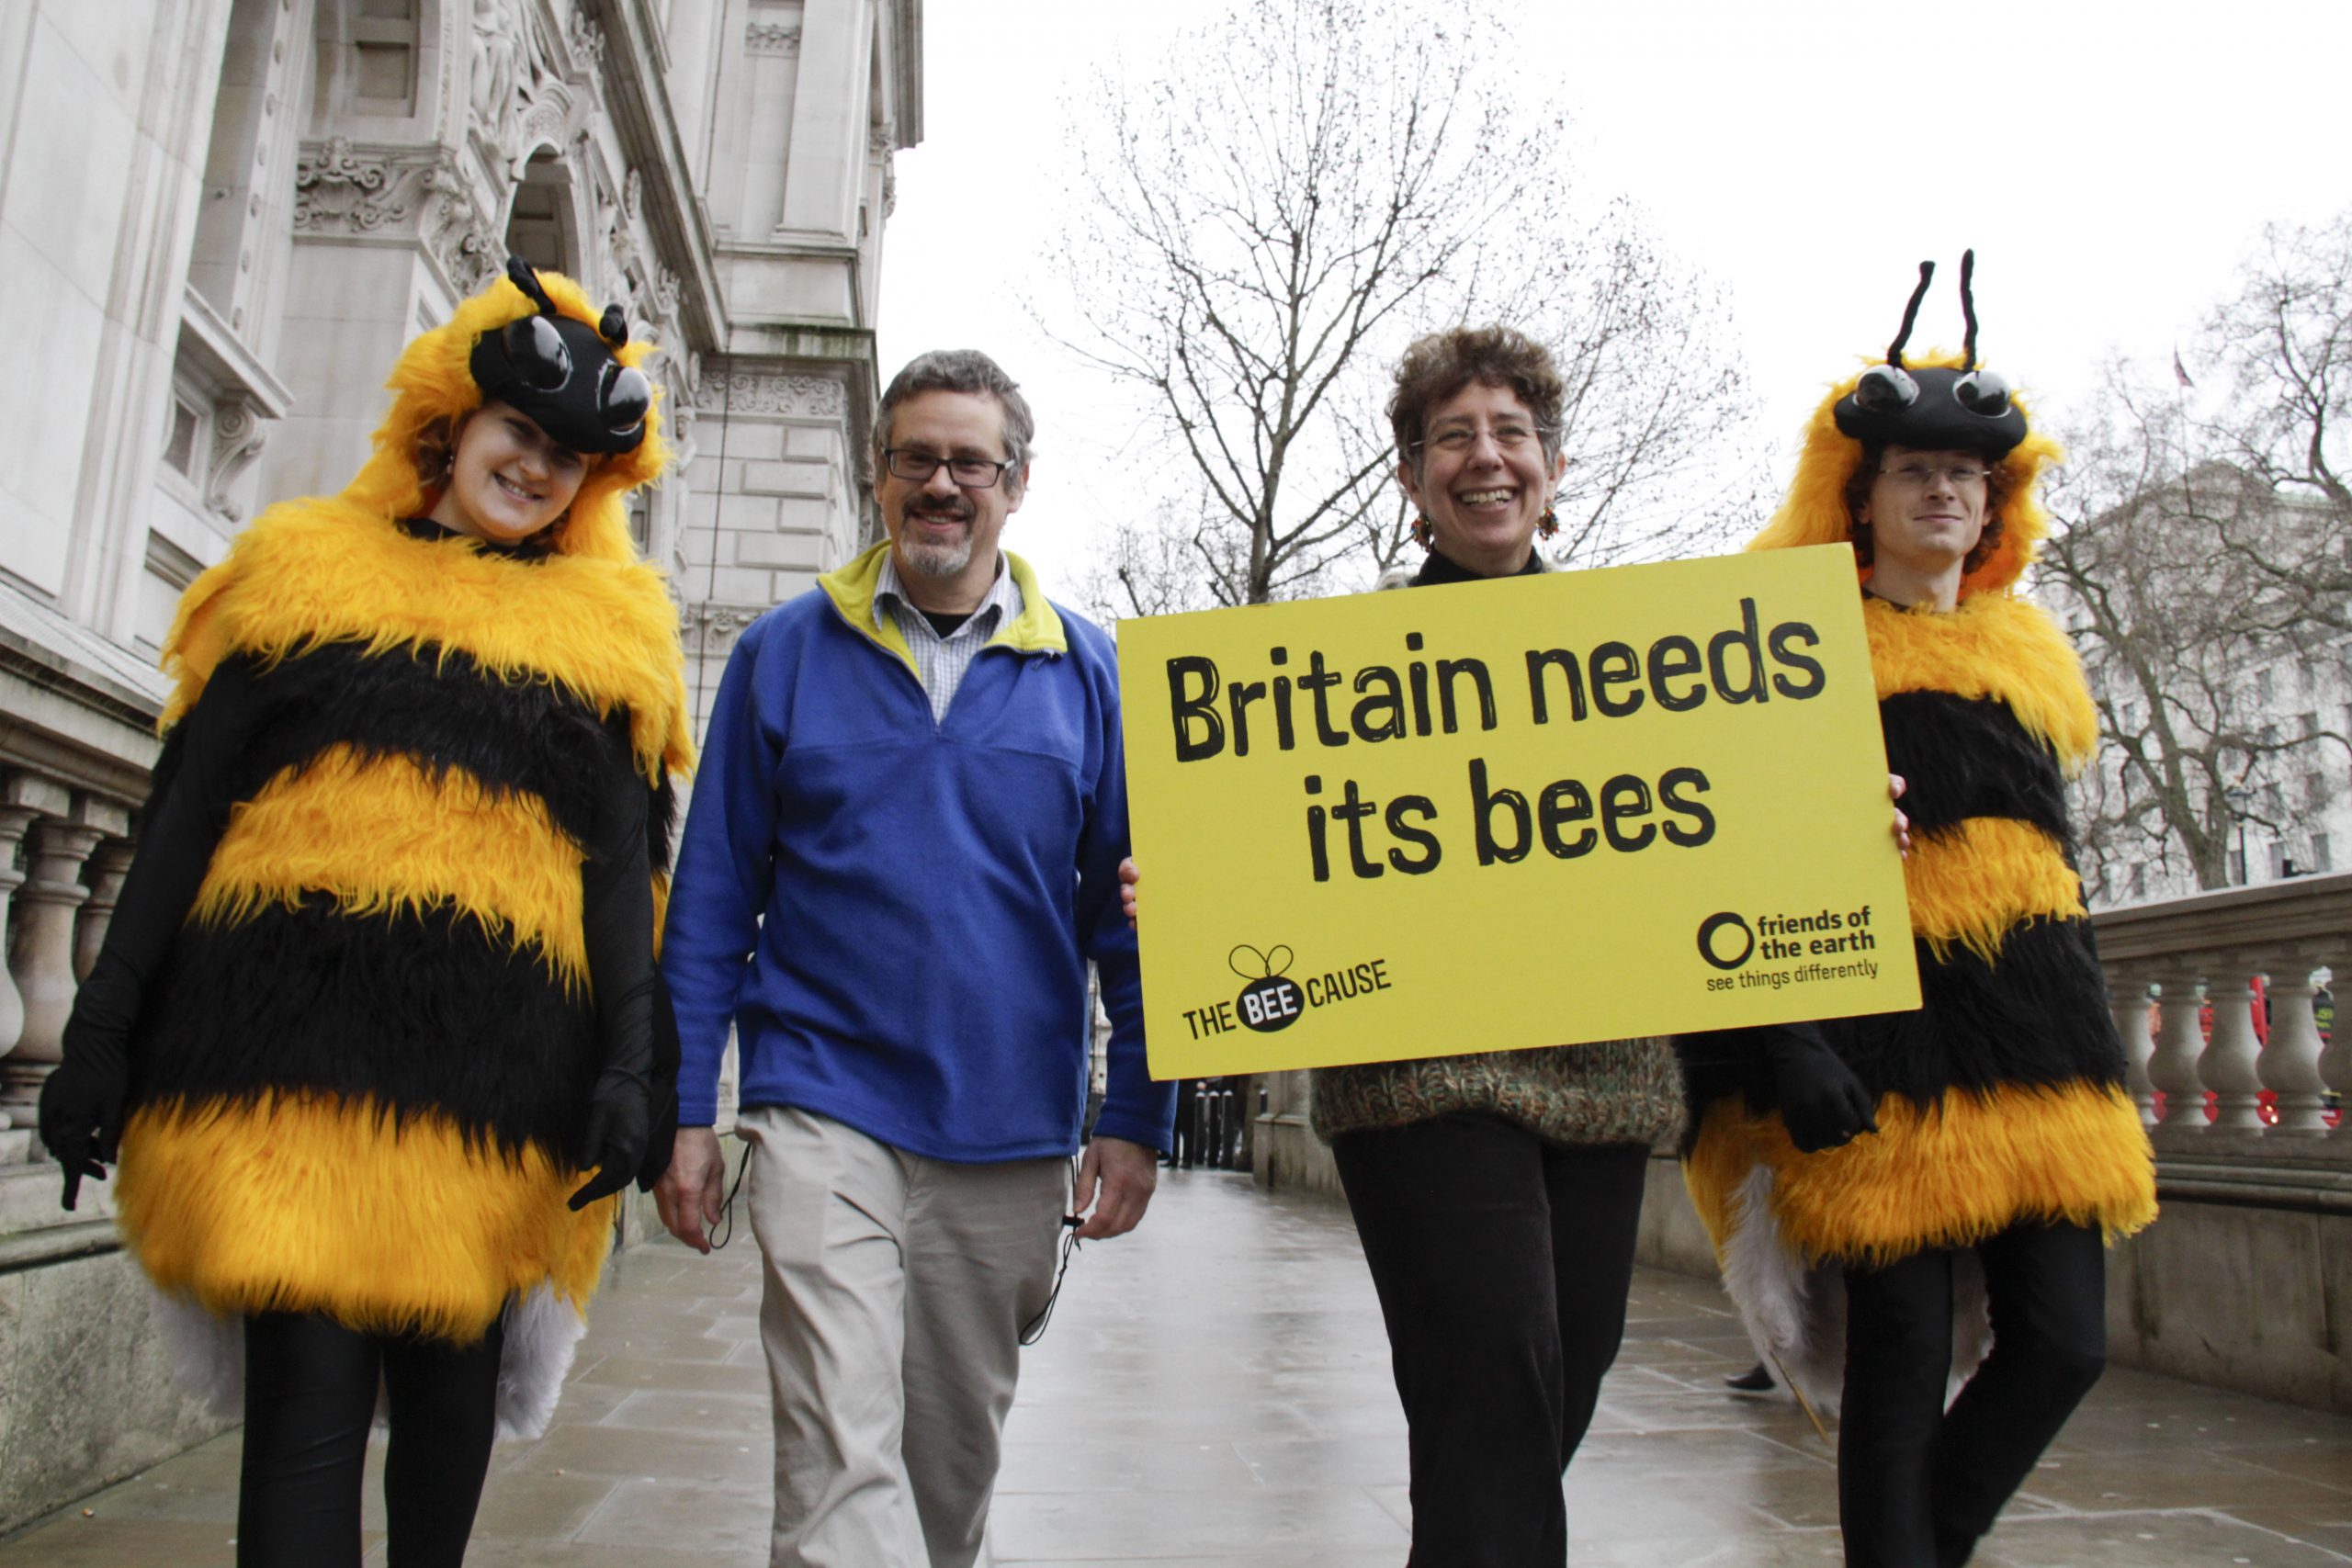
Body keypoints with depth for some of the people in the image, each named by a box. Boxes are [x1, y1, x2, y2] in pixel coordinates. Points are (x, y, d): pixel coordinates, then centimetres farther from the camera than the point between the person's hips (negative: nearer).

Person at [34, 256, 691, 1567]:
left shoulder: (612, 627, 14)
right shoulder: (306, 568, 14)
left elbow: (624, 865, 7)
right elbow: (186, 814, 11)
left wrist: (632, 1070, -5)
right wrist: (105, 1034, 4)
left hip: (495, 1063, 1)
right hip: (289, 1036, 0)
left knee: (448, 1377, 11)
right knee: (310, 1386, -7)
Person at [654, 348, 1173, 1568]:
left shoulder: (1084, 669, 5)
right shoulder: (785, 652, 4)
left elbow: (1129, 908, 6)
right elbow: (713, 895, 5)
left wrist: (1136, 1116, 1)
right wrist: (685, 1110, 1)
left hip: (1011, 1134, 2)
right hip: (824, 1107, -1)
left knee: (953, 1455, 16)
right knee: (841, 1458, -10)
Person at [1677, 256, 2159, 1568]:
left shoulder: (2030, 653, 19)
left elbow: (2056, 861, 23)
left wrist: (2093, 1058, 19)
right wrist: (1779, 1054, -16)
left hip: (2035, 1044, 6)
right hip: (1878, 1049, -6)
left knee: (2064, 1341, 4)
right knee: (1903, 1359, -2)